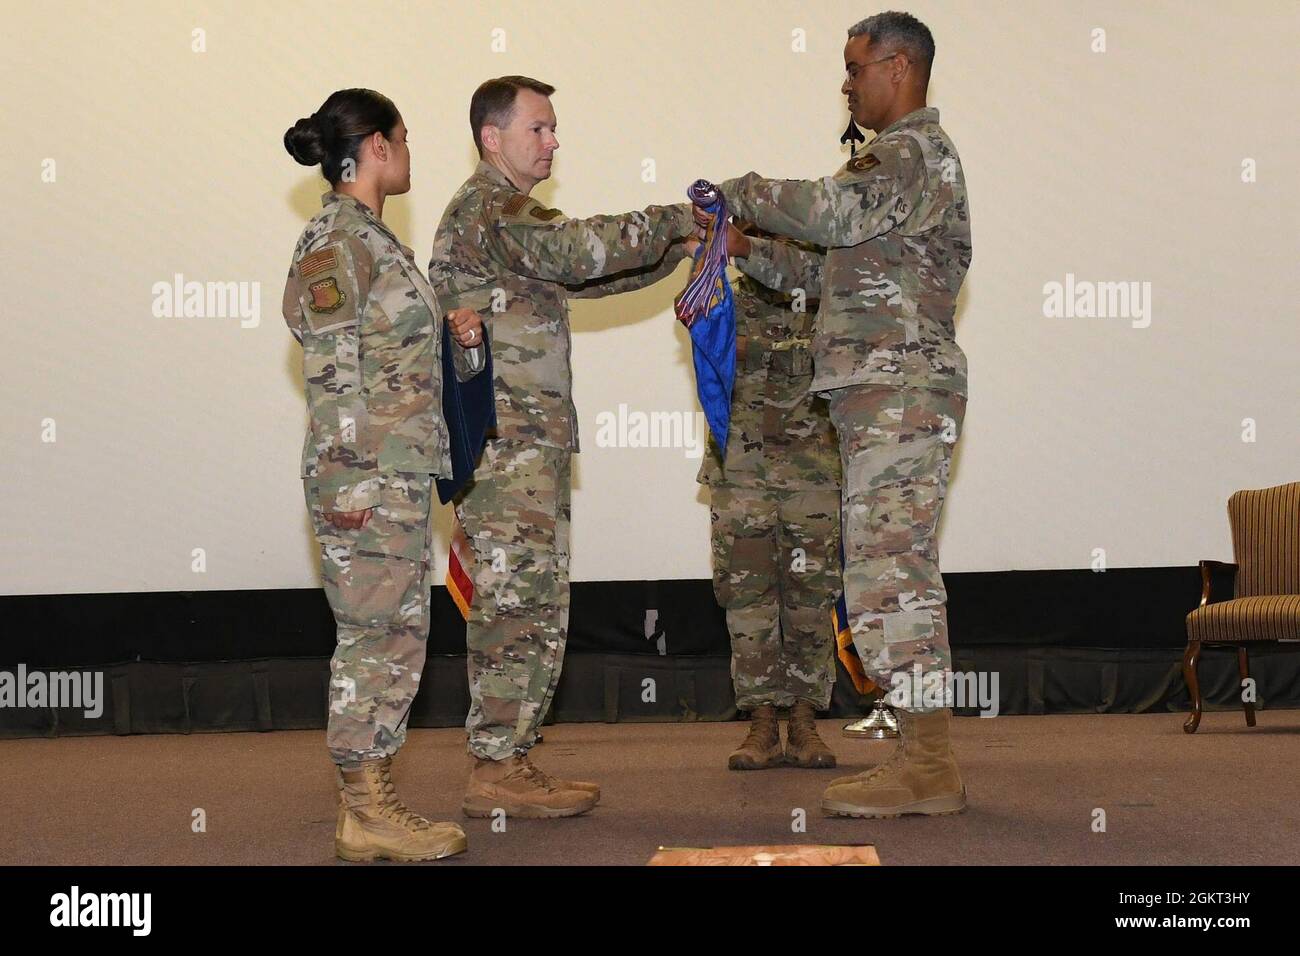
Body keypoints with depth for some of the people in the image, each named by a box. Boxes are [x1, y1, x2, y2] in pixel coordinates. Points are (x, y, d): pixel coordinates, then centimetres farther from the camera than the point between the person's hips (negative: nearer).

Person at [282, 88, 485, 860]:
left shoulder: (374, 237, 18)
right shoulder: (336, 241, -11)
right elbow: (332, 376, -16)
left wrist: (459, 339, 6)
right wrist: (350, 485, -19)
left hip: (402, 475, 10)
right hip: (366, 475, -10)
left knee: (396, 637, 11)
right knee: (378, 637, -4)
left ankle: (372, 804, 17)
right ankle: (366, 817, 4)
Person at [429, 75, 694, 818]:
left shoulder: (511, 214, 25)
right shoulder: (488, 208, -9)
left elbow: (591, 274, 25)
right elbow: (579, 250, -25)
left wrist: (678, 246, 13)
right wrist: (672, 220, -14)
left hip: (529, 444, 10)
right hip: (507, 442, -10)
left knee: (535, 607, 11)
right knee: (518, 604, -10)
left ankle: (512, 763, 15)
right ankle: (495, 773, -6)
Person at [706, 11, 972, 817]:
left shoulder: (913, 152, -8)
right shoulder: (914, 160, 25)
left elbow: (836, 211, -27)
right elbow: (837, 266, 28)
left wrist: (742, 192, -12)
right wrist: (746, 249, 21)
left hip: (898, 392, -11)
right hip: (892, 394, 11)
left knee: (889, 570, -12)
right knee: (902, 572, 10)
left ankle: (929, 769, -9)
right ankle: (928, 760, 14)